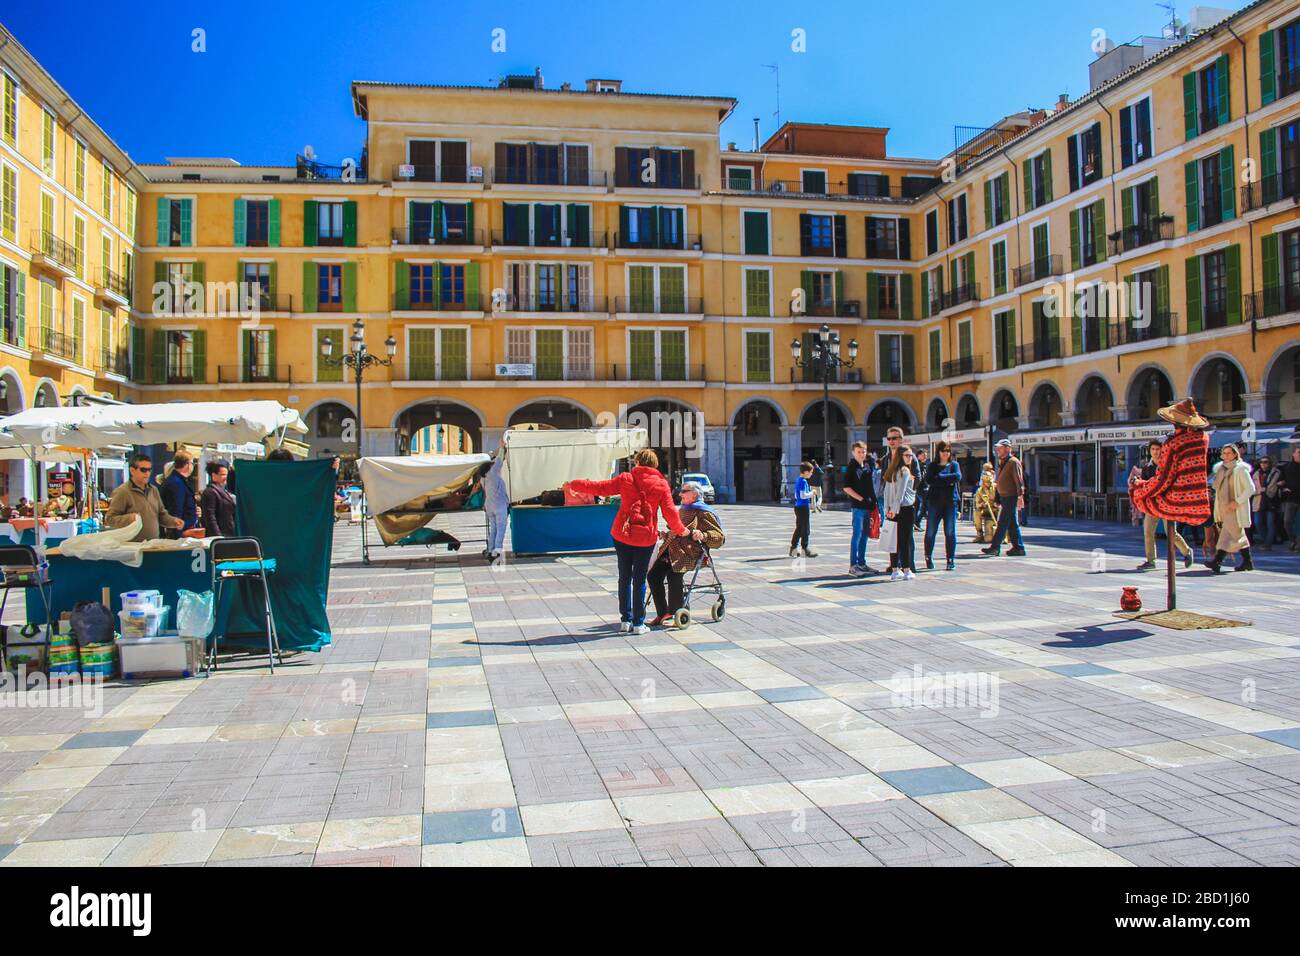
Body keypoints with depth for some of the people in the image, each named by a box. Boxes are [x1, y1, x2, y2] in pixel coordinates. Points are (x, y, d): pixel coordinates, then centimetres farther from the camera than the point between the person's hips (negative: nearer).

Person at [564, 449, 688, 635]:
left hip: (622, 534, 1)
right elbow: (669, 512, -2)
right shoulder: (661, 484, -2)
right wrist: (681, 530, 15)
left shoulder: (625, 479, 0)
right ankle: (638, 624, 7)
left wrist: (573, 484, 18)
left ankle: (625, 620, 17)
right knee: (639, 580, 6)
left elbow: (599, 487, 4)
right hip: (646, 537, -1)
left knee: (624, 577, 13)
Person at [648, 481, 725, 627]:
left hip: (689, 554, -8)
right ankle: (662, 613, -3)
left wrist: (703, 536, -23)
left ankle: (674, 612, -10)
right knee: (653, 575, -12)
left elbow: (719, 538, -6)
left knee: (674, 576, -30)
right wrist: (666, 535, 24)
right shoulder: (681, 510, 26)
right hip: (671, 551, 8)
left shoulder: (704, 513, 0)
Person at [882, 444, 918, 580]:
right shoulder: (905, 471, -10)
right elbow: (901, 492, -13)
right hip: (906, 508, -7)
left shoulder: (891, 471, 12)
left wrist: (888, 509, 9)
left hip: (893, 510, 7)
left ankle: (895, 570, 11)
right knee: (906, 539, -1)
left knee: (896, 539, 8)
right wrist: (895, 509, -11)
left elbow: (887, 491, 10)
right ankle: (907, 570, 3)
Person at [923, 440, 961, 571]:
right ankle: (928, 559, 15)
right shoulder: (931, 466, 9)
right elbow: (928, 480, -9)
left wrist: (940, 477, -8)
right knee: (930, 532, 0)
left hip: (951, 502, 0)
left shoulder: (954, 465, 12)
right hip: (934, 501, 0)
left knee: (950, 532, -2)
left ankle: (951, 560, 4)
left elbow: (958, 476, -9)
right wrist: (948, 480, -10)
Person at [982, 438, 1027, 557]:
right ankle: (1018, 548, 13)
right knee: (1012, 524, 10)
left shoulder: (1013, 462, -10)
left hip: (1011, 497, -9)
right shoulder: (1001, 462, 18)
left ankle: (995, 547, -7)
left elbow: (1019, 480, -16)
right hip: (1004, 497, 9)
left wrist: (1020, 496, -22)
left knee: (1003, 523, -8)